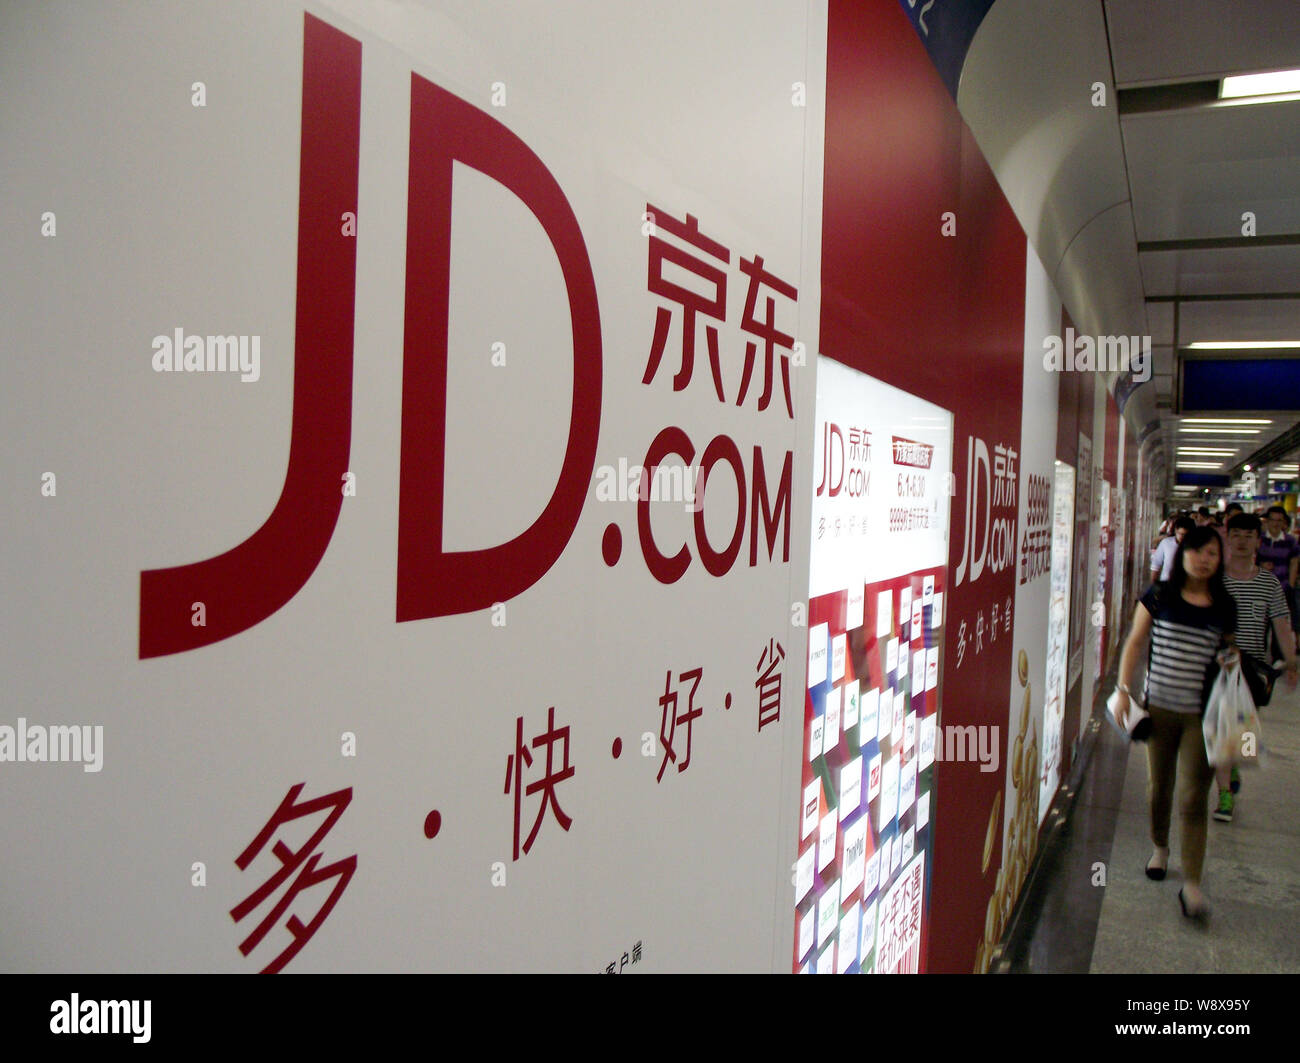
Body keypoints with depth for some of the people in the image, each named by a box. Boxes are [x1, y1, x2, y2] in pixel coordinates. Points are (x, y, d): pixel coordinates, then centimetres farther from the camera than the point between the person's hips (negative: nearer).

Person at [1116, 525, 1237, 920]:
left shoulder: (1224, 606, 3)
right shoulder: (1159, 596, -2)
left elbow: (1229, 651, 18)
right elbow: (1136, 643, 1)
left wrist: (1231, 662, -4)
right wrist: (1123, 690, -5)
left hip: (1202, 713, 0)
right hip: (1160, 706, 0)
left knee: (1193, 796, -4)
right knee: (1159, 787, 14)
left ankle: (1192, 883, 2)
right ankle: (1159, 847, 40)